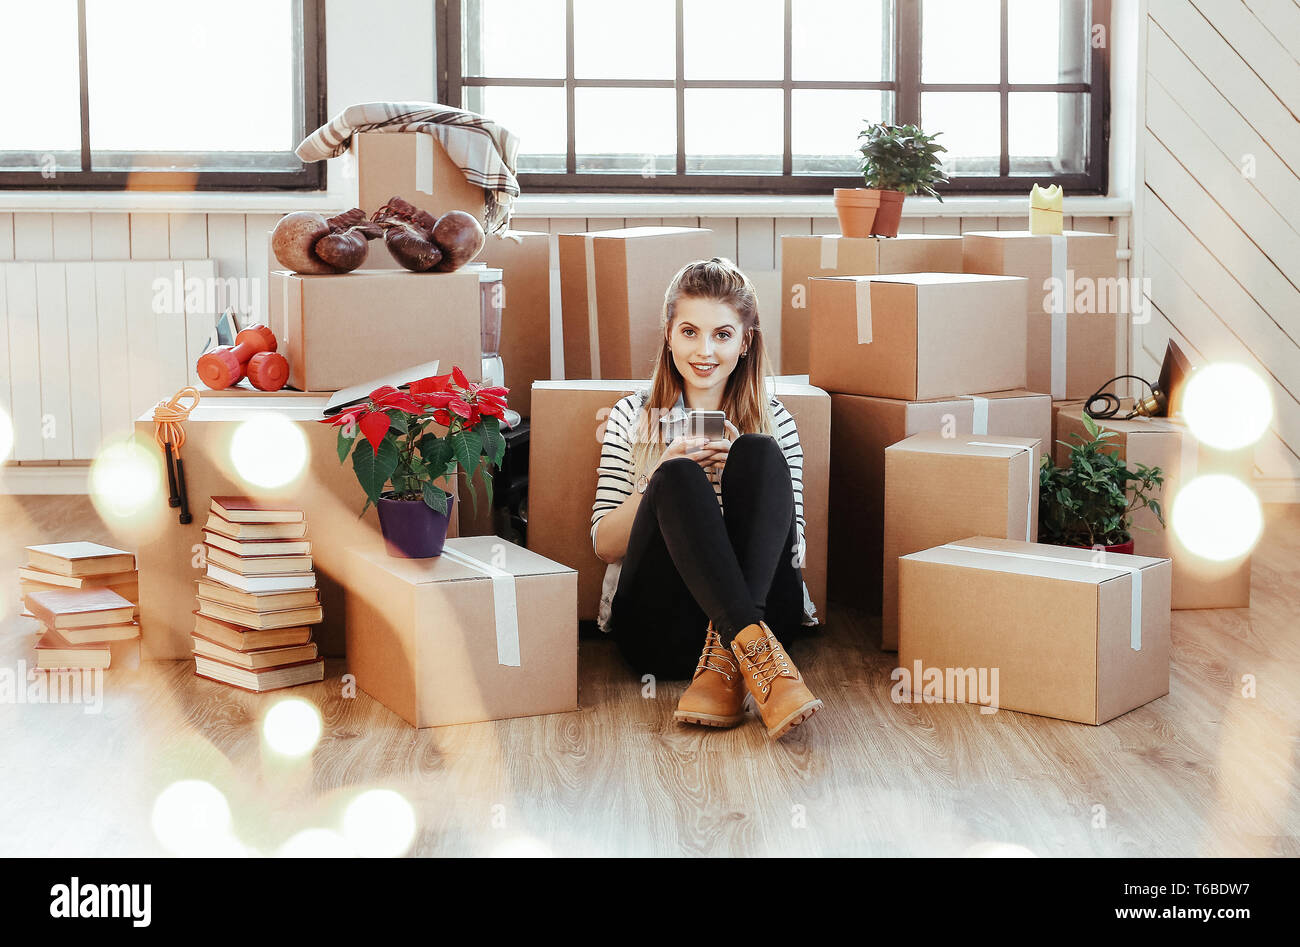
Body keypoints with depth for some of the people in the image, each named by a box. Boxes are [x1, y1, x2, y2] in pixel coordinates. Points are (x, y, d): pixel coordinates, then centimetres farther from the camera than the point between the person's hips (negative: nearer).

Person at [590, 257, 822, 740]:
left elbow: (792, 547, 8)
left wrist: (746, 474, -9)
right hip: (658, 623, -1)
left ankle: (725, 659, -36)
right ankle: (756, 652, -43)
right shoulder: (633, 417, 13)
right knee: (679, 476, -26)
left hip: (759, 606, 1)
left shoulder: (774, 420, 15)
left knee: (759, 452, -21)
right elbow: (605, 546, 7)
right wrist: (659, 479, -10)